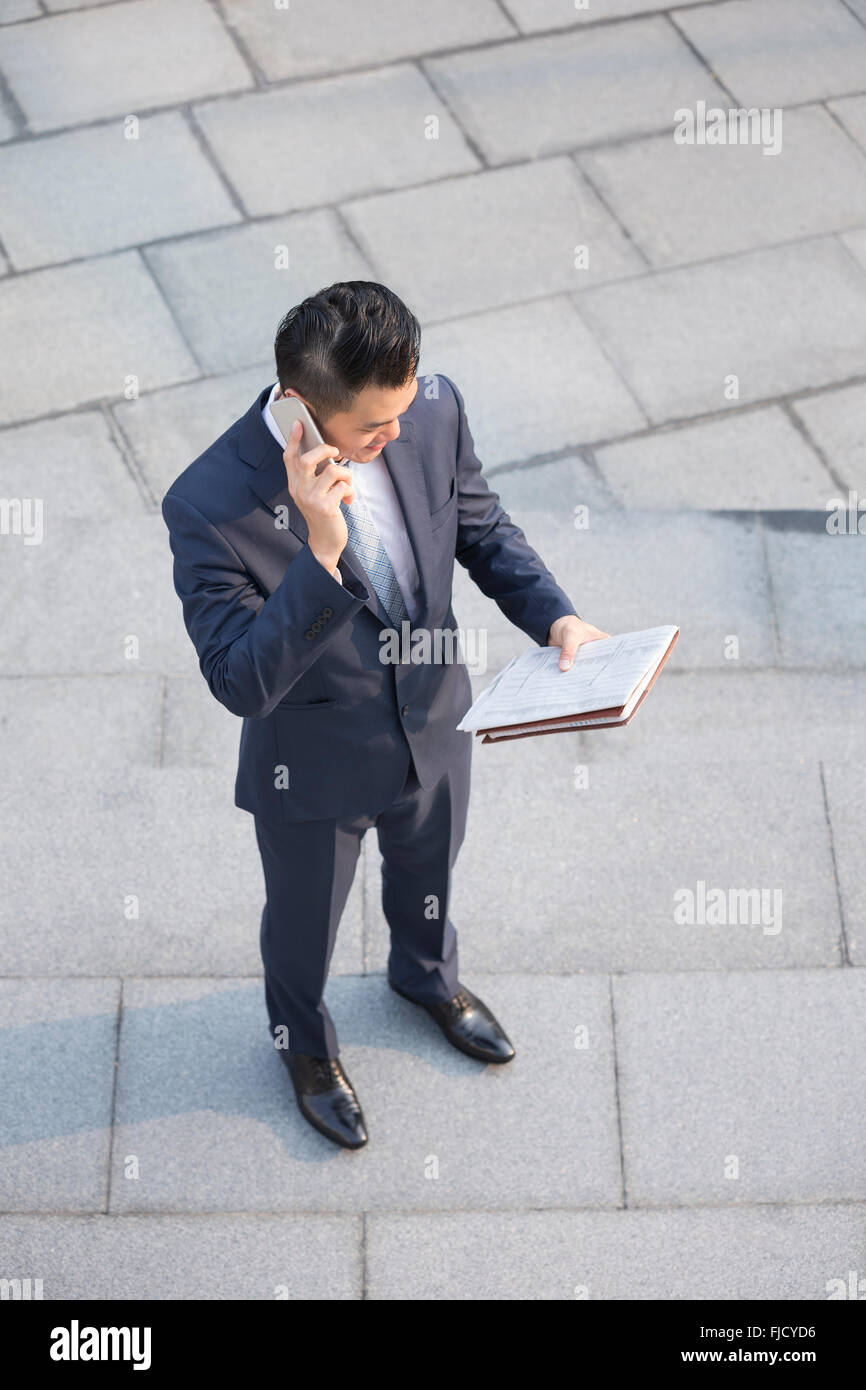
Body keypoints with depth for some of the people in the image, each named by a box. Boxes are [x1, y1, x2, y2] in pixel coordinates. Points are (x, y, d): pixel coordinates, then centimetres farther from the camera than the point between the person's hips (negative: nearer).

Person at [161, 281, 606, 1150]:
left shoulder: (433, 410, -22)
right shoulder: (210, 506, -36)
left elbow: (482, 527, -3)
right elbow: (240, 682, -35)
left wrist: (552, 615, -19)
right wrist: (321, 556, -47)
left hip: (434, 724, 4)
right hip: (315, 769, -4)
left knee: (427, 873, 34)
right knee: (304, 922, 25)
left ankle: (426, 975, 68)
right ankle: (303, 1044, 59)